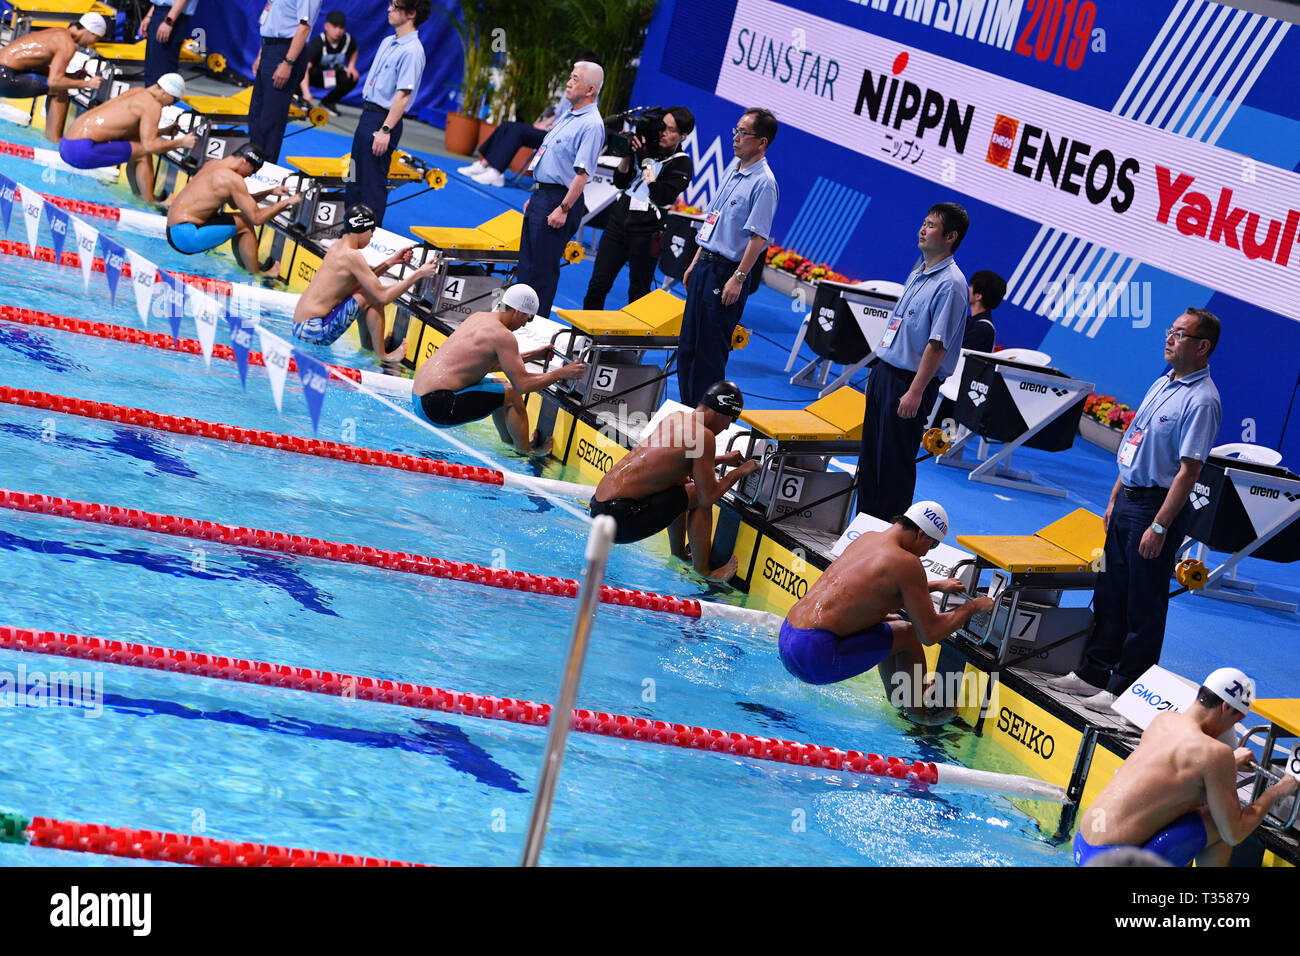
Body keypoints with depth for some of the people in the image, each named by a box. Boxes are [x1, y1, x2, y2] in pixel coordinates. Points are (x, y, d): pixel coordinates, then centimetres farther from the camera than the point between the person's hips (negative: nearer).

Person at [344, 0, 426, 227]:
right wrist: (367, 114, 19)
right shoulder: (388, 42, 11)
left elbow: (403, 95, -22)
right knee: (356, 175, 17)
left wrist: (386, 130, -24)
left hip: (383, 119, -10)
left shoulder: (411, 51, -18)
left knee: (373, 182, -3)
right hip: (368, 114, 10)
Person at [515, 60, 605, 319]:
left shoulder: (591, 125, -15)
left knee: (543, 266, -6)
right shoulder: (567, 117, 16)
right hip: (541, 195, 10)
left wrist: (564, 209, -24)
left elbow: (582, 172, -21)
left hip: (559, 198, -10)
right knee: (527, 259, 14)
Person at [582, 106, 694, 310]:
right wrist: (628, 154, -5)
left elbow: (662, 197, -18)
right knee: (598, 285, 6)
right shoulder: (646, 147, 8)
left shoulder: (682, 163, -5)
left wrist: (646, 163, -18)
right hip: (618, 222, 5)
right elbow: (620, 182, 10)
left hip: (645, 232, -5)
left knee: (638, 293, 2)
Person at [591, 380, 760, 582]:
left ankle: (678, 552, 39)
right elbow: (708, 497, -12)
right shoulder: (703, 436, -13)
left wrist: (723, 459, 37)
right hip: (618, 520, -9)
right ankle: (703, 570, 5)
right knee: (698, 495, -2)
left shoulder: (676, 417, 12)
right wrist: (739, 471, 3)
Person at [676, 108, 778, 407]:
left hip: (727, 271, -9)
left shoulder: (763, 183, -15)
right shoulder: (733, 168, 12)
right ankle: (686, 408, 22)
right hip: (706, 266, 9)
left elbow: (758, 237, -19)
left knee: (711, 349, -4)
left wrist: (738, 278, -22)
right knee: (688, 343, 13)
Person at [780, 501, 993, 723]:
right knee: (908, 634, 3)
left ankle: (897, 697, 42)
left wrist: (937, 586, 42)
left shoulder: (866, 538, 15)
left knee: (893, 622, 26)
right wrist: (972, 607, 6)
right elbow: (929, 633, -8)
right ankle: (919, 710, 19)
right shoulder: (907, 563, -12)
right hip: (814, 656, -9)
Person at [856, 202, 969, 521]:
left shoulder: (950, 284, -16)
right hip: (884, 372, 9)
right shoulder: (919, 273, 12)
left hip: (909, 382, -9)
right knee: (870, 453, 14)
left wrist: (915, 392, -23)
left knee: (895, 460, -2)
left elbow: (937, 344, -20)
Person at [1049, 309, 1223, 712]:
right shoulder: (1161, 385, 12)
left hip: (1157, 506, -9)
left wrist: (1159, 527, -22)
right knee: (1109, 593, 15)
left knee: (1144, 607, 0)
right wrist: (1114, 500, 17)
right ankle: (1093, 673, 25)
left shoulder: (1202, 400, -17)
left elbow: (1188, 471, -20)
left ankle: (1124, 689, 8)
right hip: (1126, 501, 9)